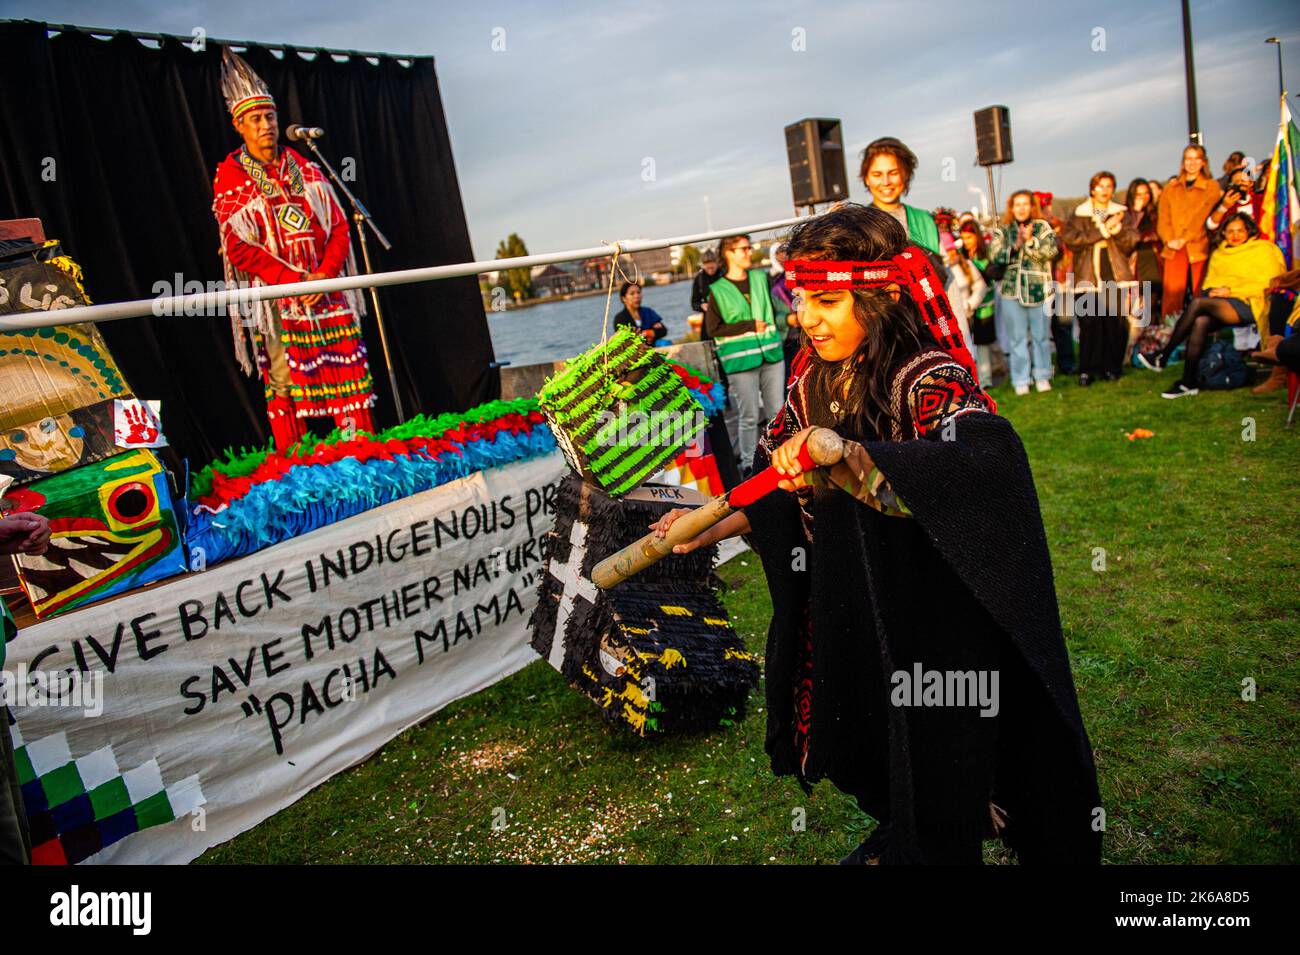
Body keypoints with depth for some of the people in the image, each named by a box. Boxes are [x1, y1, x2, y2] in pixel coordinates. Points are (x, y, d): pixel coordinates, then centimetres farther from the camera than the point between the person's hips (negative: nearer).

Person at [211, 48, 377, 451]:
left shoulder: (304, 168, 13)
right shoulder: (230, 178, 1)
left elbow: (338, 225, 8)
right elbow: (240, 248, -7)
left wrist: (324, 273, -8)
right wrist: (295, 280, -15)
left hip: (327, 290, 3)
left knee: (348, 375, 2)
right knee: (284, 384, -2)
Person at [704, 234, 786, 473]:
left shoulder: (761, 278, 11)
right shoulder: (718, 291, -3)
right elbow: (713, 330, -6)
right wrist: (749, 326, -10)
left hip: (771, 354, 4)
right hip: (741, 360, -4)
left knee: (777, 411, 8)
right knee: (749, 416, 1)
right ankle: (748, 464, 15)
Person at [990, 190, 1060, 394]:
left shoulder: (1042, 227, 6)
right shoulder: (1003, 231, 8)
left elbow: (1051, 250, -9)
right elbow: (997, 256, -6)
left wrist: (1030, 241, -20)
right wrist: (1015, 246, -21)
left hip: (1038, 288, 0)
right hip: (1012, 290, 0)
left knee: (1041, 335, 7)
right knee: (1017, 337, 4)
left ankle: (1042, 376, 19)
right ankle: (1021, 380, 11)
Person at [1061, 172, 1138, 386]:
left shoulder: (1121, 213, 15)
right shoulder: (1080, 214, 9)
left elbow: (1130, 243, 6)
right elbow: (1070, 239, -8)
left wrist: (1118, 229, -12)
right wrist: (1102, 231, -11)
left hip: (1116, 277, 2)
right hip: (1089, 278, -2)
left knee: (1117, 324, -2)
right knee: (1089, 325, -8)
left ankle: (1111, 368, 9)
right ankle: (1087, 371, 0)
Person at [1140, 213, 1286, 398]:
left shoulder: (1264, 250, 8)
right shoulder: (1219, 253, 26)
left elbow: (1267, 285, -3)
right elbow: (1210, 281, 22)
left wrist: (1230, 291, -11)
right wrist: (1213, 291, -2)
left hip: (1246, 304, -5)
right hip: (1217, 301, 5)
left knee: (1198, 303, -31)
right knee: (1200, 322, -31)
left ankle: (1163, 356, -30)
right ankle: (1188, 383, -35)